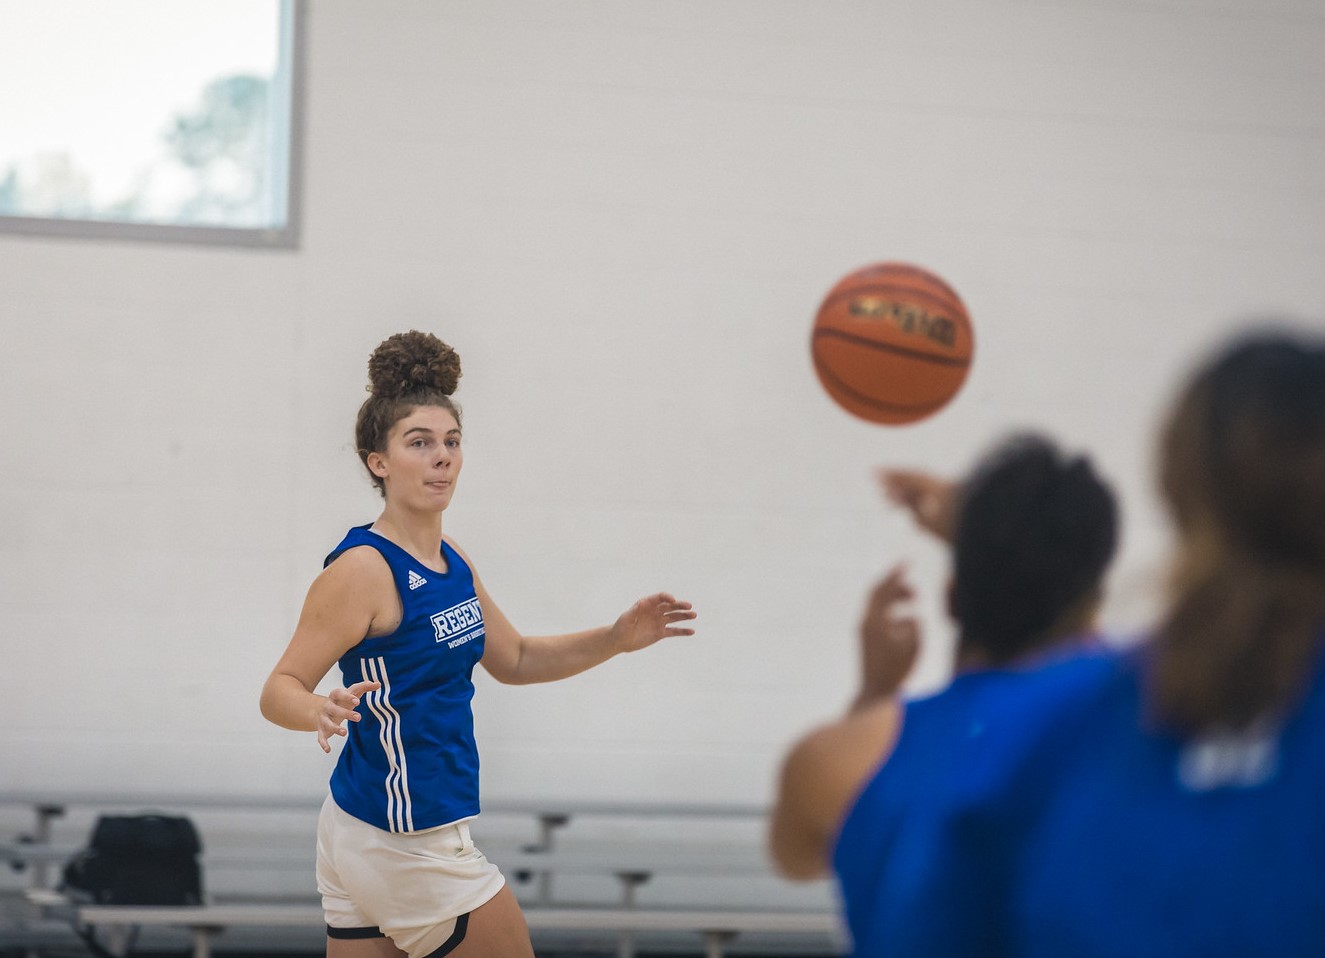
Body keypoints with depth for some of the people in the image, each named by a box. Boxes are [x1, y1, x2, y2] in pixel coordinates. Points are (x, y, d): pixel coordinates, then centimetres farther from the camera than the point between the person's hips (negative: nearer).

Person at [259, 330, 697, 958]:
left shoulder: (451, 562, 9)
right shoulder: (361, 568, -17)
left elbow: (514, 659, 21)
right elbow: (280, 690, -20)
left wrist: (616, 639, 10)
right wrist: (321, 711, -41)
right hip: (405, 843, -8)